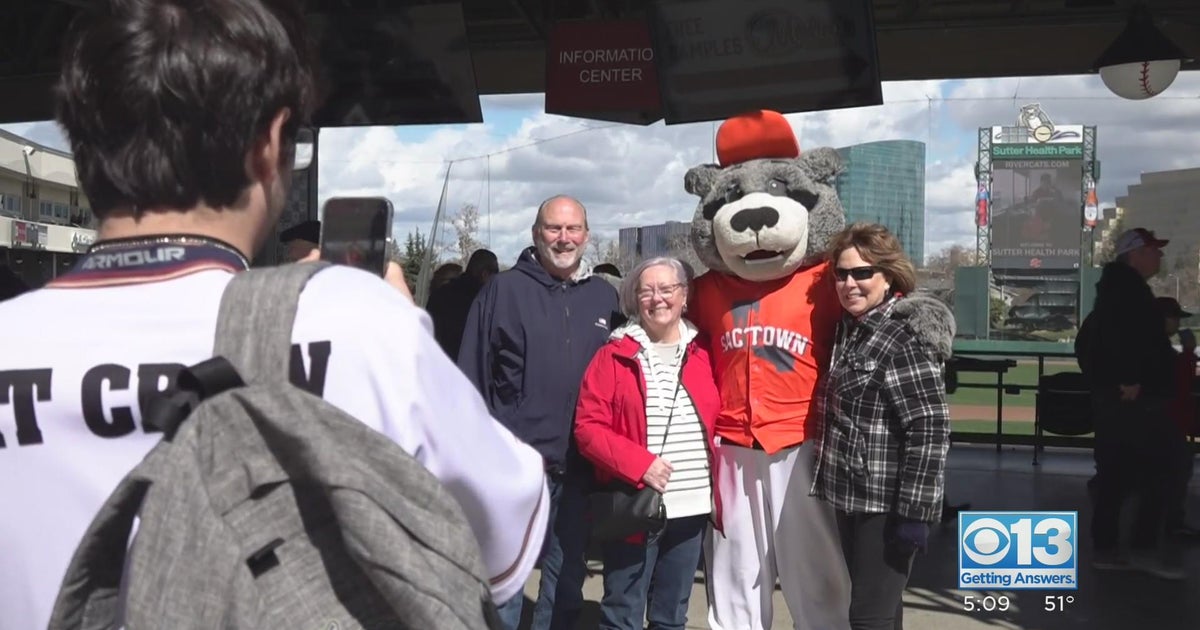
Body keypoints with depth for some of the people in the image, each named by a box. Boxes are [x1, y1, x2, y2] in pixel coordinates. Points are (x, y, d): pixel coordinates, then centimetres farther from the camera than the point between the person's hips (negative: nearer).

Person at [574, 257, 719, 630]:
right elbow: (588, 427, -9)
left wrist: (717, 482, -1)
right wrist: (639, 463, -20)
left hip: (692, 507, 4)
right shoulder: (615, 356, -4)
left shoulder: (702, 355, 7)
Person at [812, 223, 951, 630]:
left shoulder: (904, 338, -18)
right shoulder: (849, 327, 9)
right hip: (850, 497, 9)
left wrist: (915, 511, -23)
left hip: (885, 504, -9)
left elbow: (930, 428, -22)